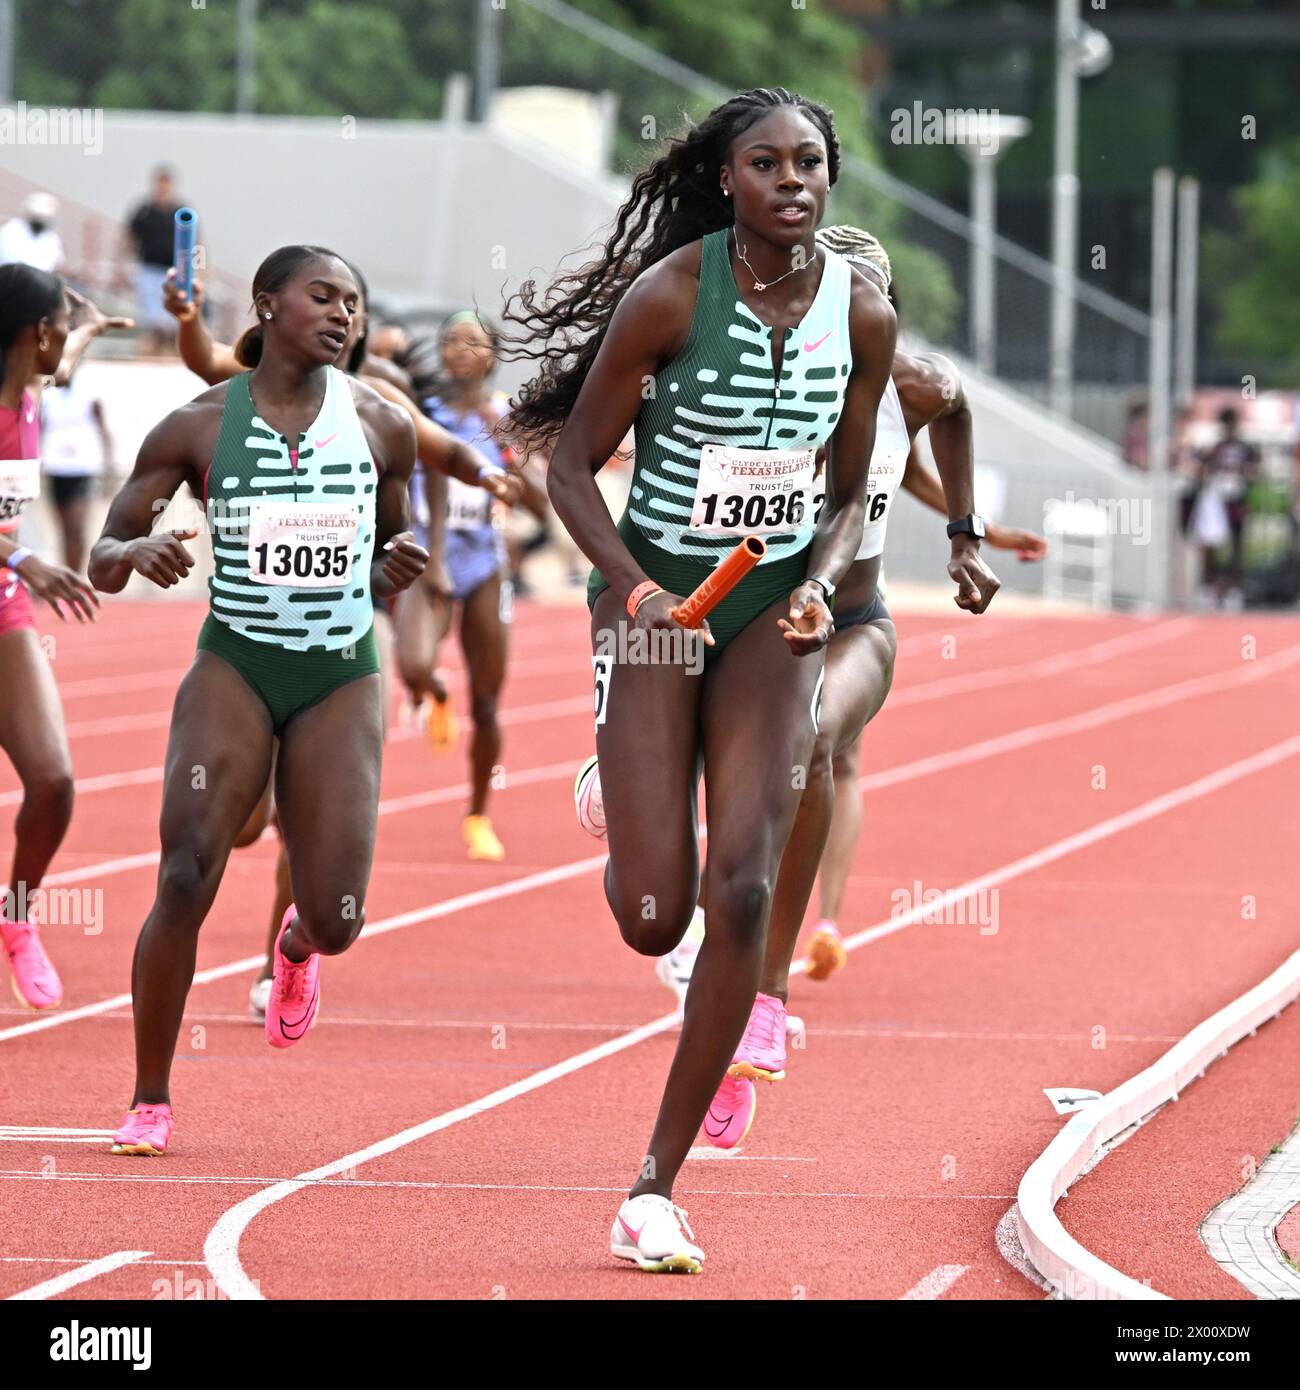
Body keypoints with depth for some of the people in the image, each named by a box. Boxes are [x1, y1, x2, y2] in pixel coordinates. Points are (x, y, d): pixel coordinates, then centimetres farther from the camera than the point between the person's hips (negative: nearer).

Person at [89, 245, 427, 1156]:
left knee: (337, 923, -6)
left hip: (343, 677, 1)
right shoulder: (199, 427, -1)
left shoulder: (382, 426, 3)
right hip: (235, 666, -1)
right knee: (186, 881, -18)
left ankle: (297, 945, 34)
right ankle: (151, 1100, -3)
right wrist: (137, 550, -20)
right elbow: (103, 562, 3)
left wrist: (400, 568, -8)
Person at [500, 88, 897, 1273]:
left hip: (775, 605, 3)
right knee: (654, 920, -5)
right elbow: (572, 468, -8)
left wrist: (820, 585, -11)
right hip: (654, 595, -3)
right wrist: (635, 589, -22)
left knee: (745, 891, -11)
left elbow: (851, 496, 9)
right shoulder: (669, 294, -14)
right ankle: (615, 786, 35)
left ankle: (658, 1187, -2)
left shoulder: (864, 316, -3)